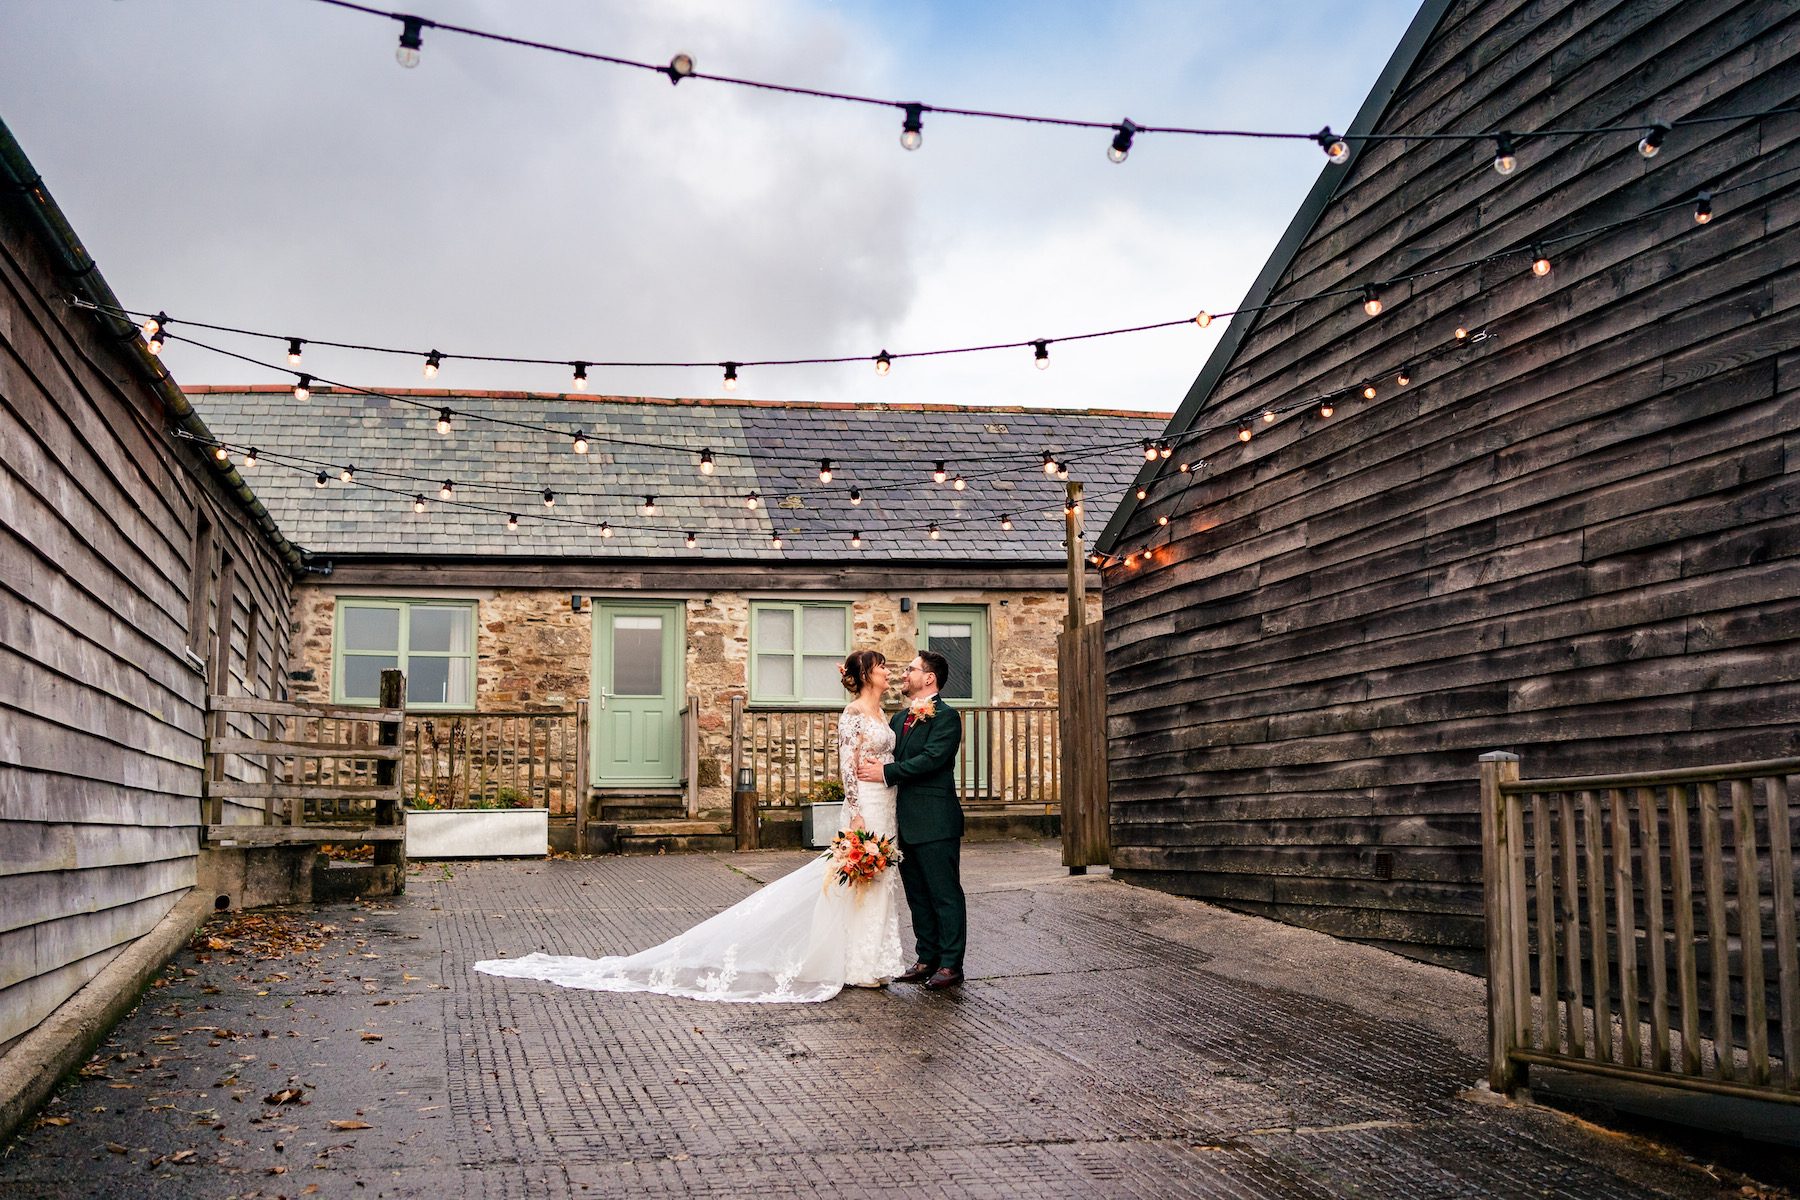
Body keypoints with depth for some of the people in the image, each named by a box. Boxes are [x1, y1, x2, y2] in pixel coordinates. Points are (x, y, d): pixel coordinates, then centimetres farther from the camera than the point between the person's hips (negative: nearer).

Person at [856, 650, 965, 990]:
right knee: (918, 896, 13)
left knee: (945, 895, -2)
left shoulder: (946, 717, -9)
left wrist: (886, 772, -21)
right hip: (906, 823, 9)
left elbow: (931, 758, -20)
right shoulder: (900, 718, 17)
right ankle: (927, 960, 21)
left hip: (935, 823, -9)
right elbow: (890, 758, 20)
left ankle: (950, 965, 3)